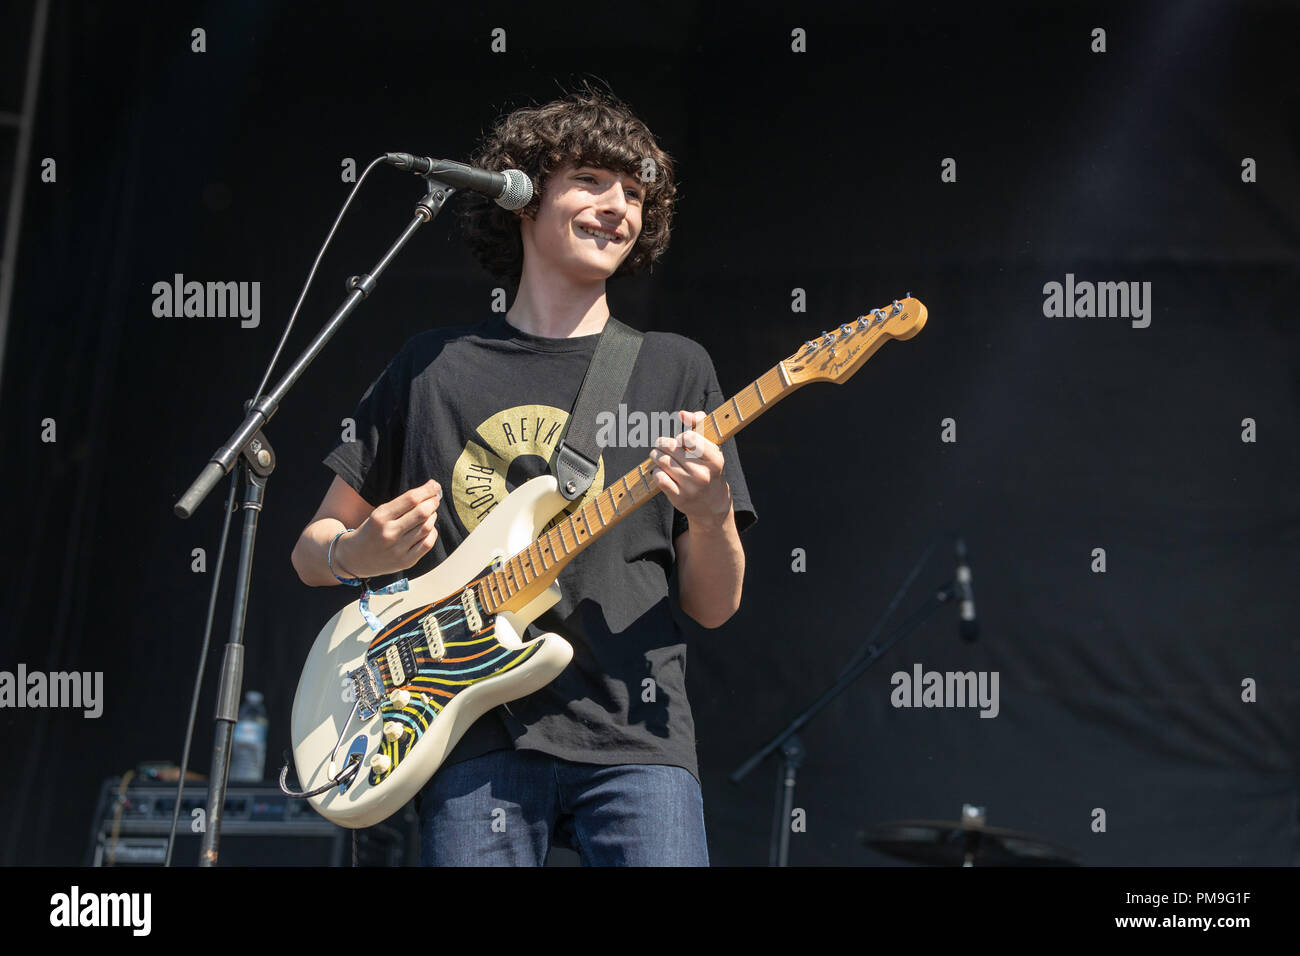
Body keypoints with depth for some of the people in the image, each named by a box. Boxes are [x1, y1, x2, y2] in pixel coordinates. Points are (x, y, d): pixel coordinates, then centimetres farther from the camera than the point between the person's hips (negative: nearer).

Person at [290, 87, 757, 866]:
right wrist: (357, 554, -5)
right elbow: (312, 551, 18)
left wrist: (711, 516, -10)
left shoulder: (674, 370, 12)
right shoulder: (434, 368, 13)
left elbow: (714, 606, 11)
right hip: (475, 743, 0)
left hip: (631, 738, 0)